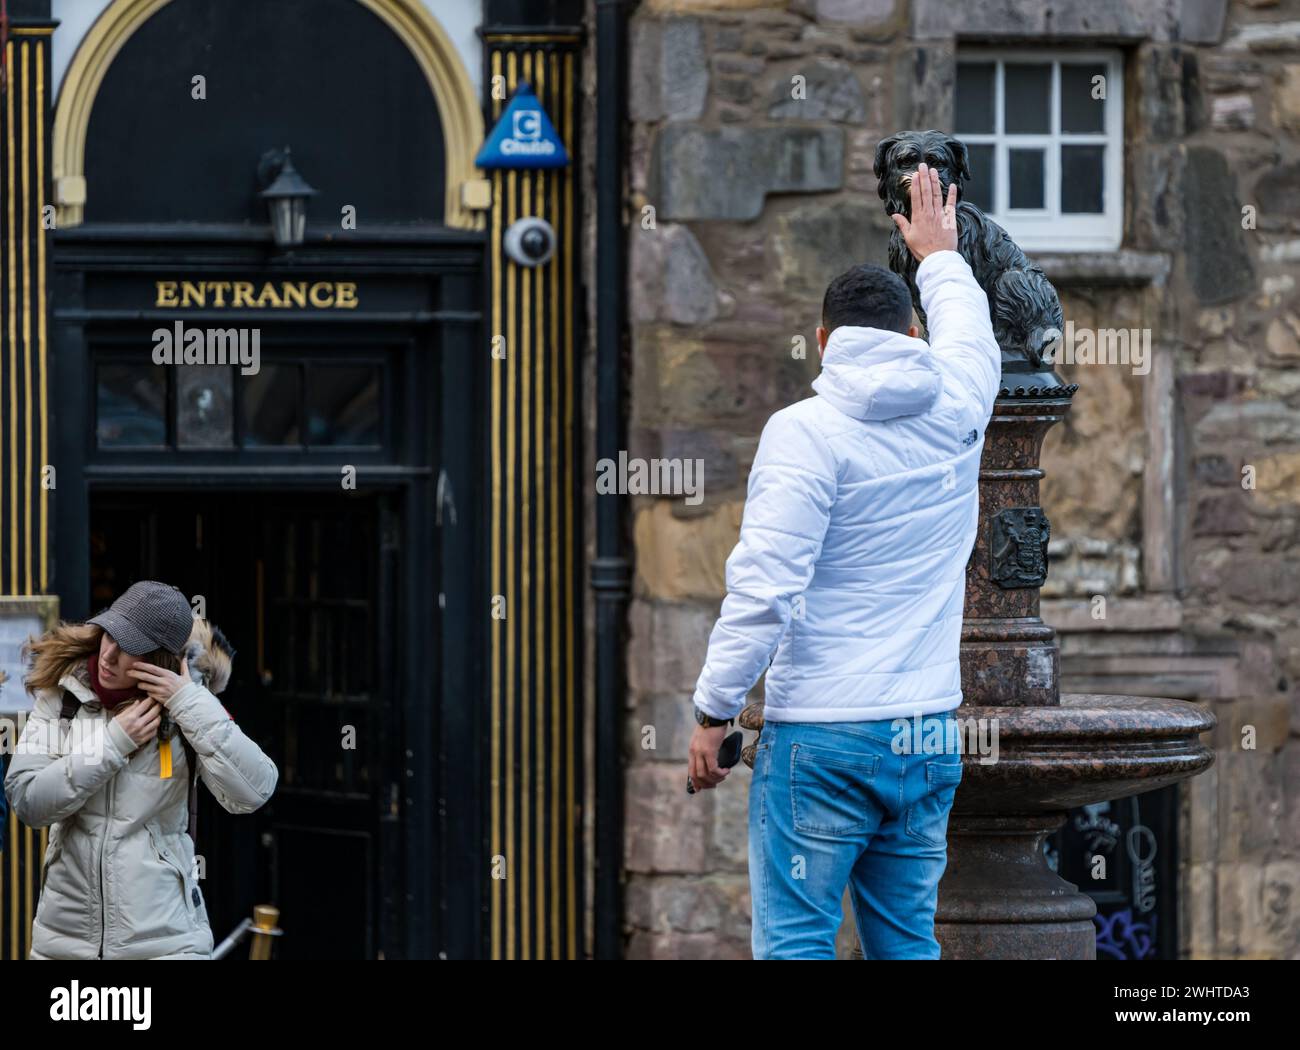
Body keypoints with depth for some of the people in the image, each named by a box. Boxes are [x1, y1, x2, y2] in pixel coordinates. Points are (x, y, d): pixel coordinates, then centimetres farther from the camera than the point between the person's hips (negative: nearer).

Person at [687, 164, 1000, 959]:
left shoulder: (808, 431, -10)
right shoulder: (955, 413, 6)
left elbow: (765, 584, -17)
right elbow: (971, 338, 32)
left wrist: (715, 709, -9)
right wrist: (941, 256, 51)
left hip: (824, 740, -6)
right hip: (930, 738, 6)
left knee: (795, 943, -5)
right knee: (907, 941, 12)